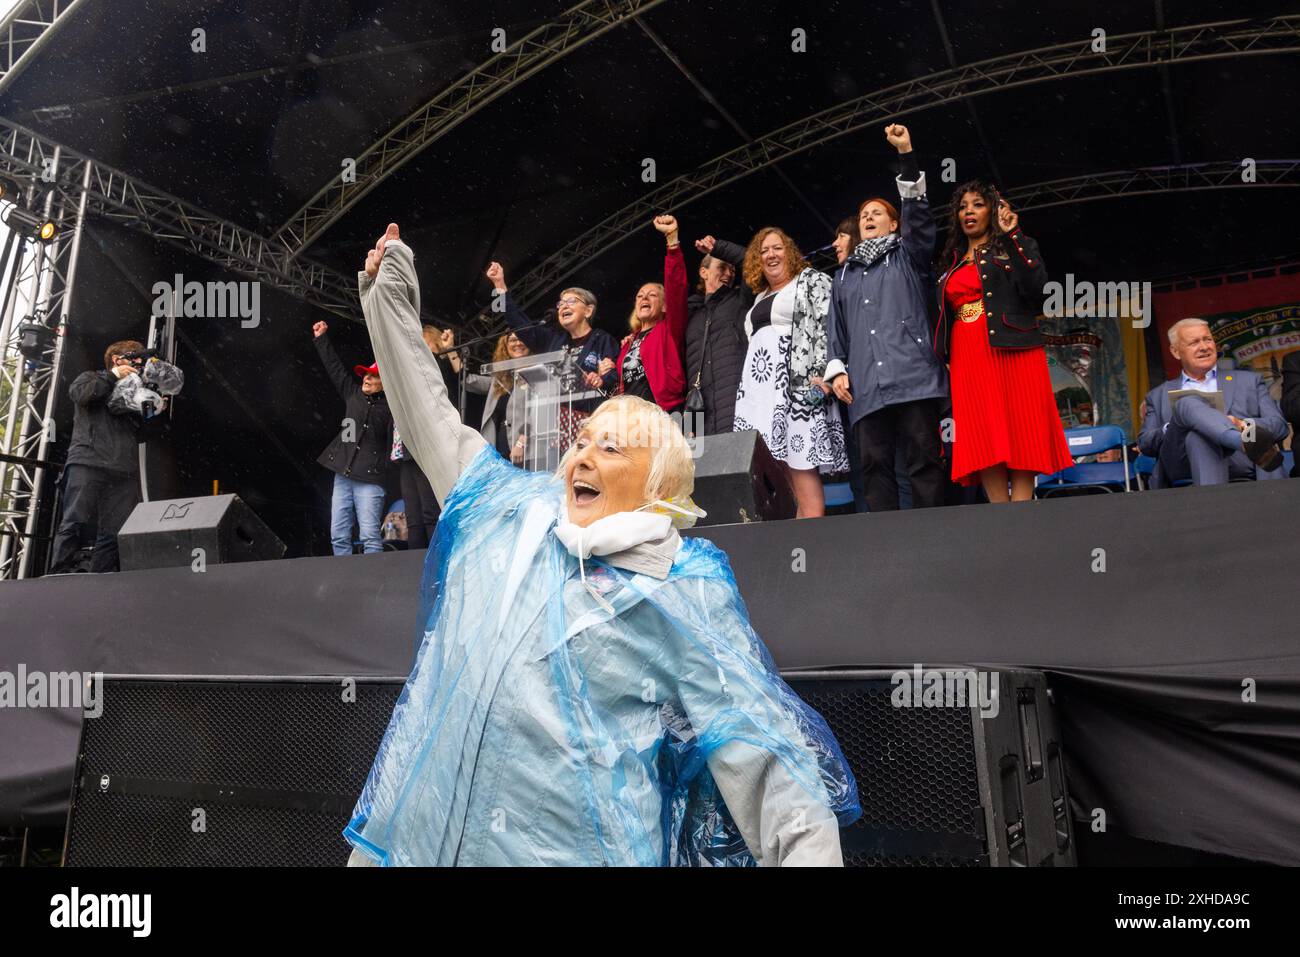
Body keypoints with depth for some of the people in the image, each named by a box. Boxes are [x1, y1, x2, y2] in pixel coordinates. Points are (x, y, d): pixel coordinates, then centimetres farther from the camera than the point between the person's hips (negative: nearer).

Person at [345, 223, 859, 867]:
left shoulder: (684, 594, -6)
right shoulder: (513, 507, 6)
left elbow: (759, 742, -9)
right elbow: (432, 421, 16)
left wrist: (809, 848, -20)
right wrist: (390, 298, 19)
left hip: (576, 844, -4)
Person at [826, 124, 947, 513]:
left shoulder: (907, 257, 19)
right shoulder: (843, 275, 28)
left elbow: (918, 212, 2)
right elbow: (836, 331, 23)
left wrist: (906, 154, -7)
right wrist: (837, 369, 6)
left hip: (912, 374, -3)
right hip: (865, 385, 3)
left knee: (924, 458, -7)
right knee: (875, 463, -4)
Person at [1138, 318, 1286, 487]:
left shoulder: (1249, 381, 26)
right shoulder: (1159, 395, 26)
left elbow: (1279, 425, 15)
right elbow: (1144, 444, 16)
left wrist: (1243, 425, -7)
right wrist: (1175, 426, -5)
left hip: (1237, 456, 1)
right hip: (1181, 462, 0)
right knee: (1187, 403, -30)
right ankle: (1248, 444, -50)